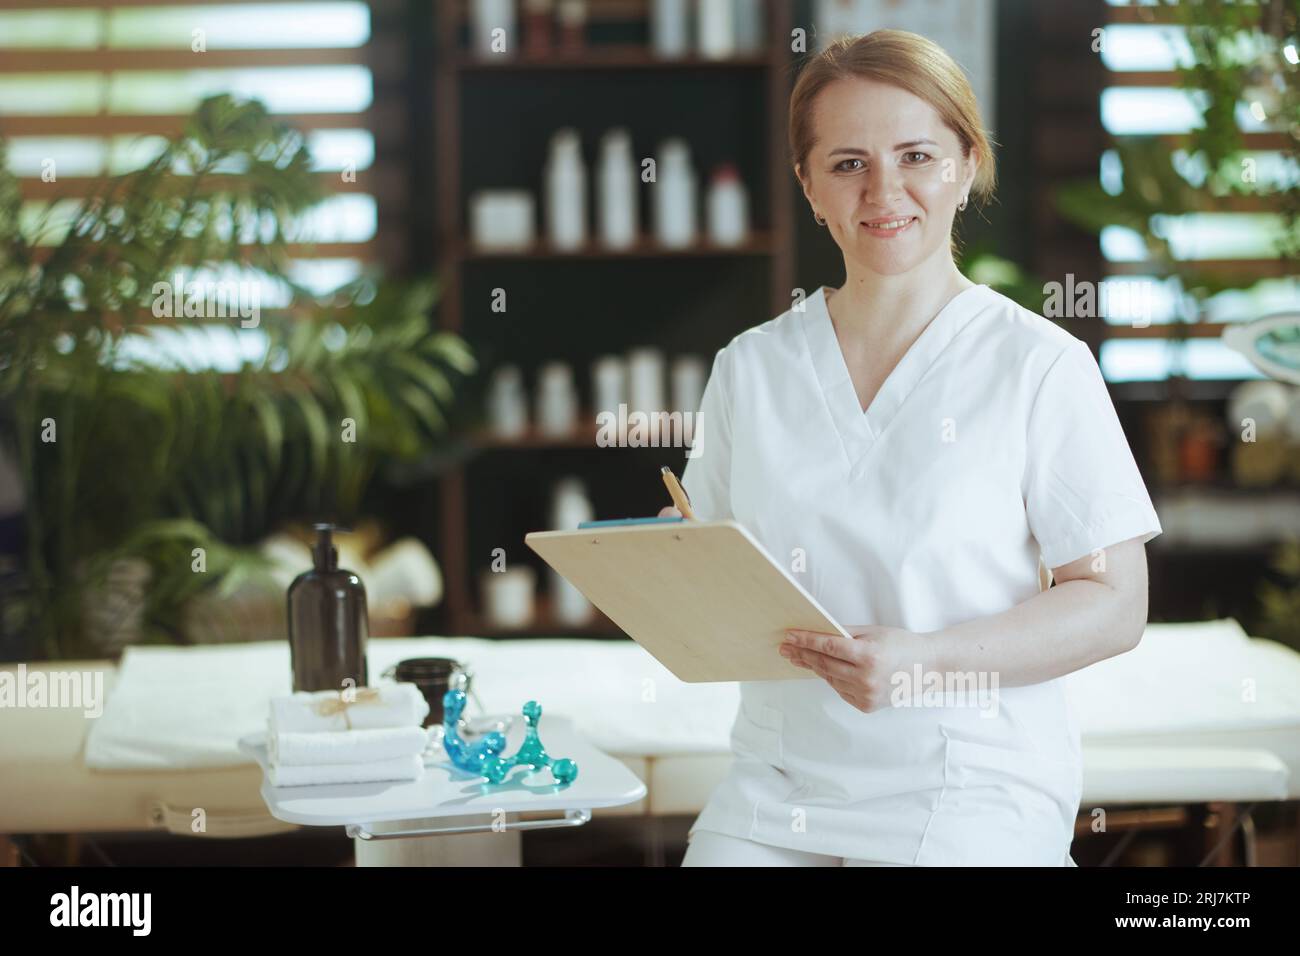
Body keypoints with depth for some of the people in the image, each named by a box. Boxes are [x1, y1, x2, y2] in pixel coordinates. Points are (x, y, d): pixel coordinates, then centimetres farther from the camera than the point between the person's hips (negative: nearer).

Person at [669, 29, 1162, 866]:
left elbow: (1114, 605, -6)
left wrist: (923, 661, -18)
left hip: (974, 794, -3)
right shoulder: (750, 367, 11)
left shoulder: (1039, 367, -3)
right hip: (775, 793, 3)